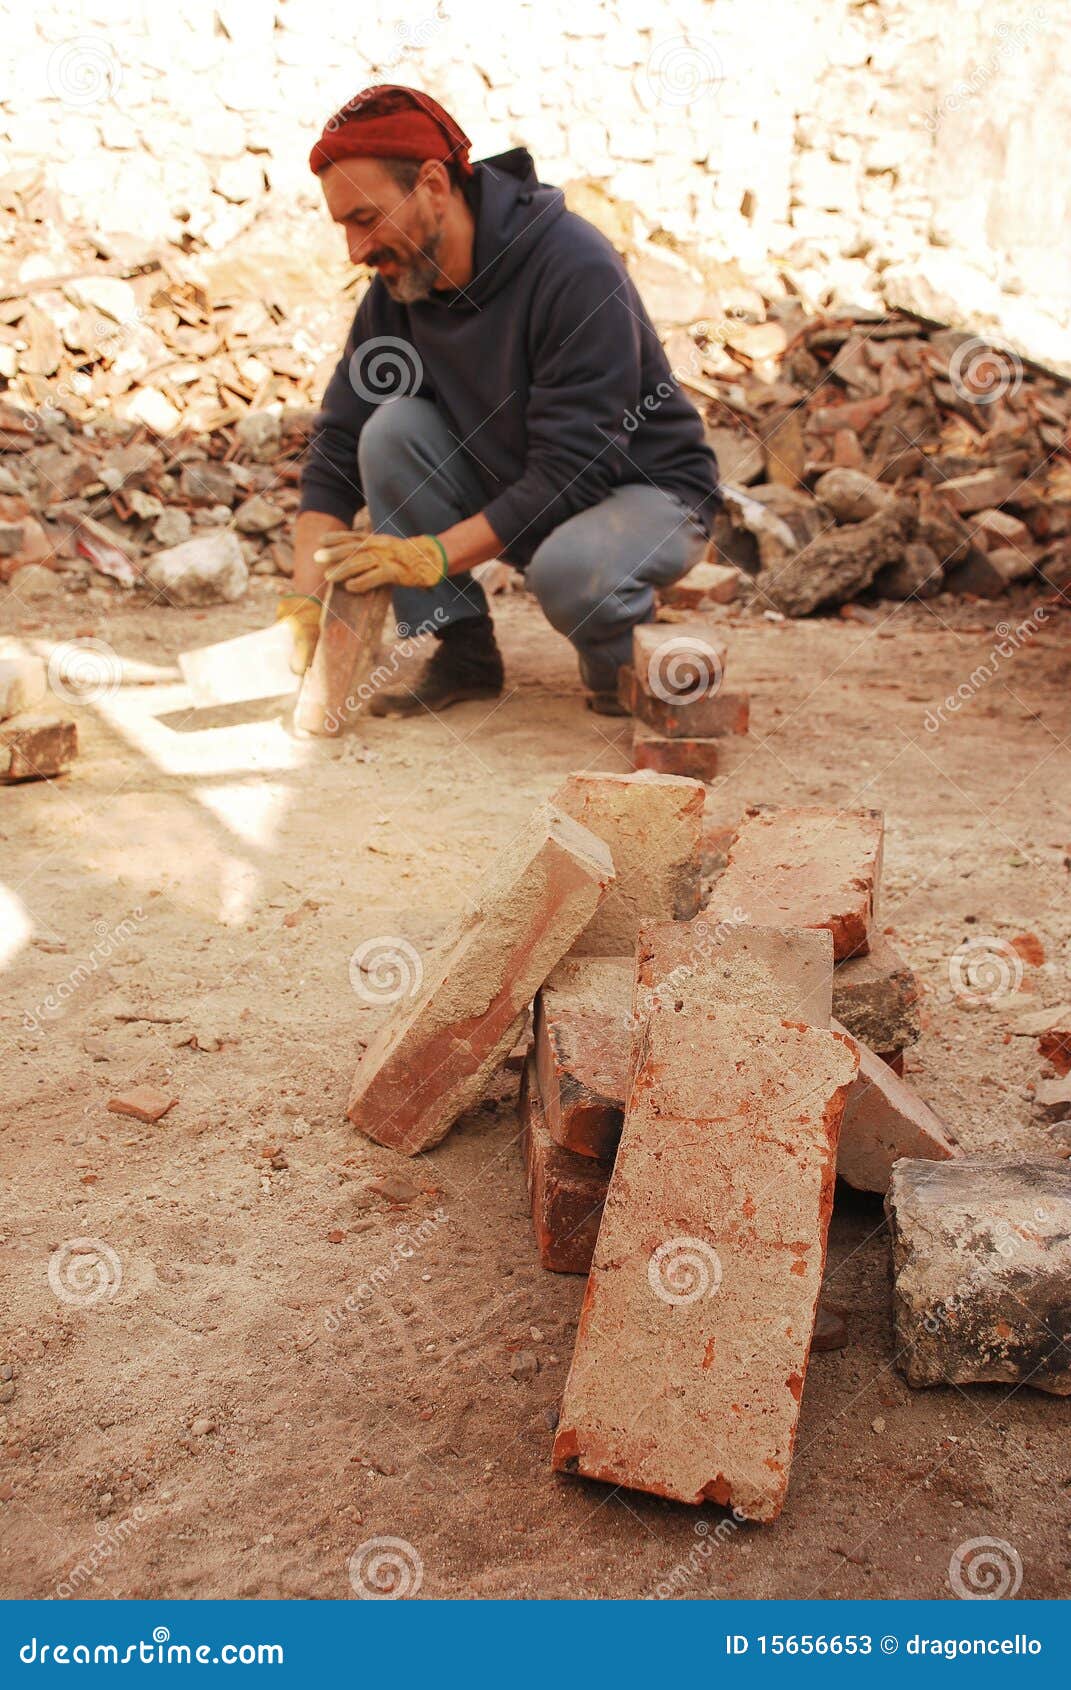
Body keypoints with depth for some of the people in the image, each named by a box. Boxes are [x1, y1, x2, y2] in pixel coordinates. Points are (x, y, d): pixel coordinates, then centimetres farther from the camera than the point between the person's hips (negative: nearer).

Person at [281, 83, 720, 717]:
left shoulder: (578, 270, -26)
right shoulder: (397, 290, -6)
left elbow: (575, 471, -30)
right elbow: (338, 447, -7)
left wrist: (432, 555, -35)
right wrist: (306, 598, -20)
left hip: (650, 494, -6)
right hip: (516, 495, 6)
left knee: (568, 569, -39)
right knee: (392, 428, -18)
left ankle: (619, 655, -3)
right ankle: (464, 653, -6)